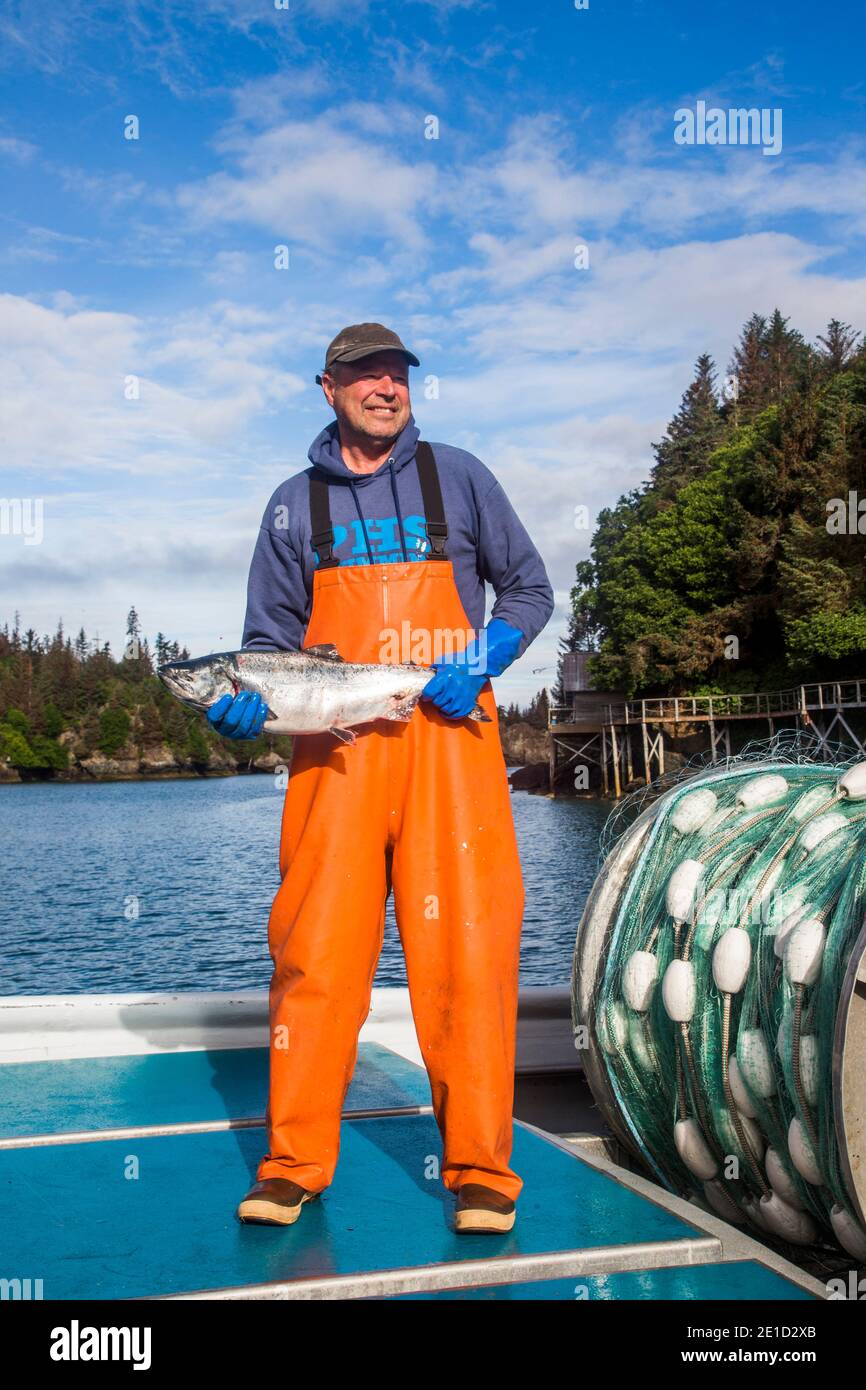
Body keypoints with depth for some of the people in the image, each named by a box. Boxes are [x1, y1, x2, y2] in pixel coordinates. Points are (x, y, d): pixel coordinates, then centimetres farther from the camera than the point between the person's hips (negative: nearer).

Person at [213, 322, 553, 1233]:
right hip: (334, 749, 1)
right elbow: (269, 637, 14)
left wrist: (480, 663, -3)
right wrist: (245, 704, -7)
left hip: (450, 736, -1)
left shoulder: (457, 477, 11)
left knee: (463, 947, -4)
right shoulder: (296, 503, 14)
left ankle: (480, 1171, 8)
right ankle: (294, 1164, 12)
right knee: (313, 948, -2)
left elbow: (530, 589, 14)